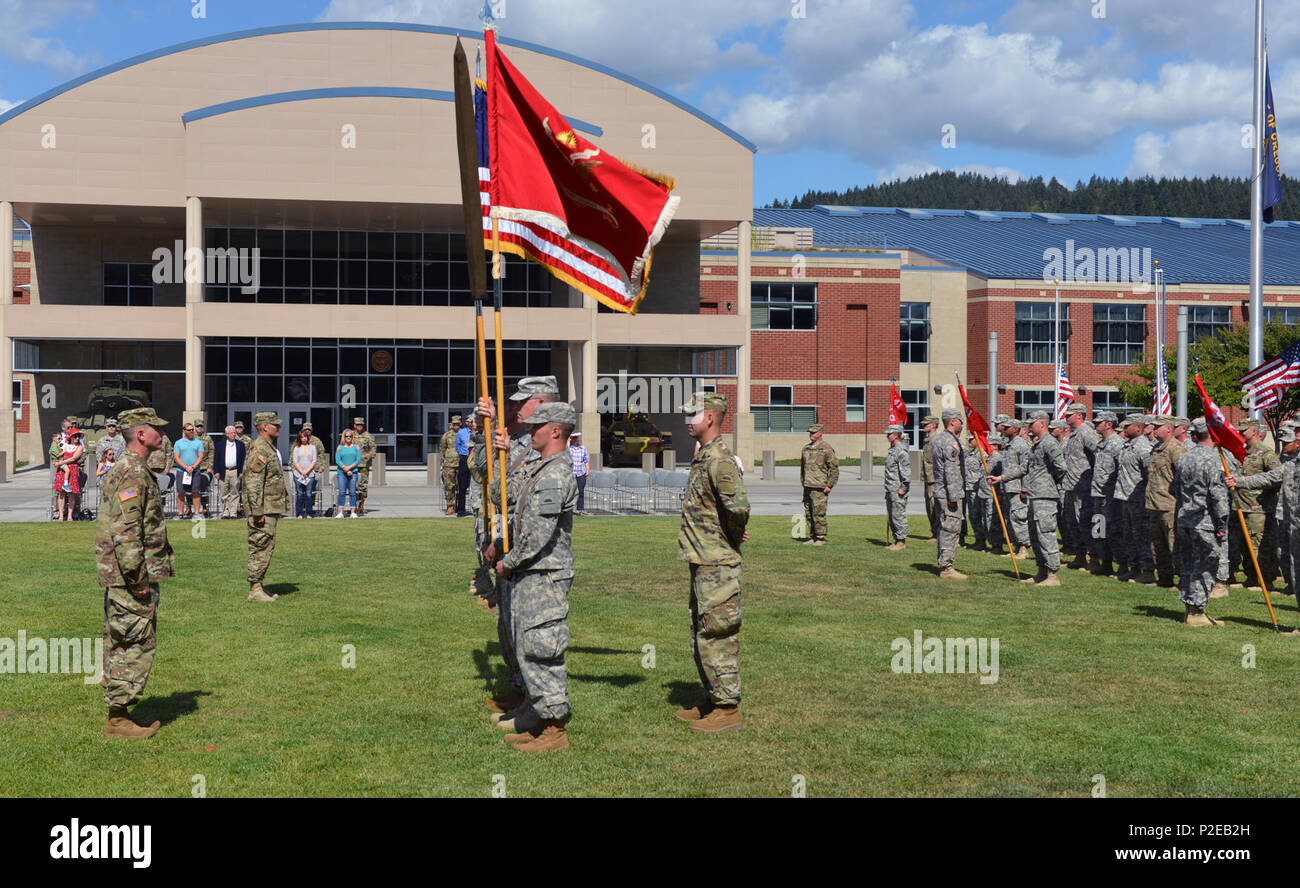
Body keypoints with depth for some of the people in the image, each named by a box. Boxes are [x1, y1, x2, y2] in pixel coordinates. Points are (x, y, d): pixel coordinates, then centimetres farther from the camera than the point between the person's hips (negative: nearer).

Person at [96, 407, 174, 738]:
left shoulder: (131, 471, 17)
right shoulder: (133, 474, -17)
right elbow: (125, 532, -24)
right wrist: (138, 578, -23)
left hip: (121, 578, 11)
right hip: (131, 576, -11)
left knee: (121, 645, 15)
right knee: (135, 645, -5)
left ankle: (119, 713, 23)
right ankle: (118, 719, 1)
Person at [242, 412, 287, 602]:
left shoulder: (270, 448, 17)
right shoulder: (259, 449, -17)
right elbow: (253, 483, -22)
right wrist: (257, 512, -24)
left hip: (271, 508, 11)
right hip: (263, 510, -11)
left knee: (265, 549, 14)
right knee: (261, 549, -7)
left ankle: (258, 587, 21)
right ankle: (255, 590, -2)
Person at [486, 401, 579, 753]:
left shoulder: (556, 475, -18)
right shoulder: (538, 468, 15)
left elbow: (539, 536, -22)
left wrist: (508, 563, -12)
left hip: (544, 576, -10)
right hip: (529, 575, 11)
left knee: (541, 650, -6)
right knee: (528, 649, 14)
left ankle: (555, 731, 1)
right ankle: (541, 723, 22)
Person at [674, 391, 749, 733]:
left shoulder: (719, 458, -19)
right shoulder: (703, 456, 14)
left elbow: (739, 505, -33)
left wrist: (734, 536, -15)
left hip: (717, 565, -11)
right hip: (704, 563, 11)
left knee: (717, 637, -4)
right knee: (701, 636, 17)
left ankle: (727, 709, 4)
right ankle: (713, 702, 27)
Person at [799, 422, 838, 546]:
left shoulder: (826, 449, -6)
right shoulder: (806, 448, 14)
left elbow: (834, 468, -6)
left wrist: (829, 485, -10)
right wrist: (802, 482, 18)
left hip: (819, 488, -7)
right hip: (807, 487, 7)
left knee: (818, 513, -8)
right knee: (808, 514, 9)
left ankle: (821, 539, -1)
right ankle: (812, 537, 16)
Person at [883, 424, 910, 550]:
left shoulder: (901, 450, -15)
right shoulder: (892, 449, 16)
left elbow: (906, 471, -20)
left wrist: (903, 488, -20)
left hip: (898, 491, -10)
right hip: (890, 491, 10)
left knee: (899, 516, -5)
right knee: (891, 516, 13)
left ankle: (902, 542, 1)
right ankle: (896, 540, 19)